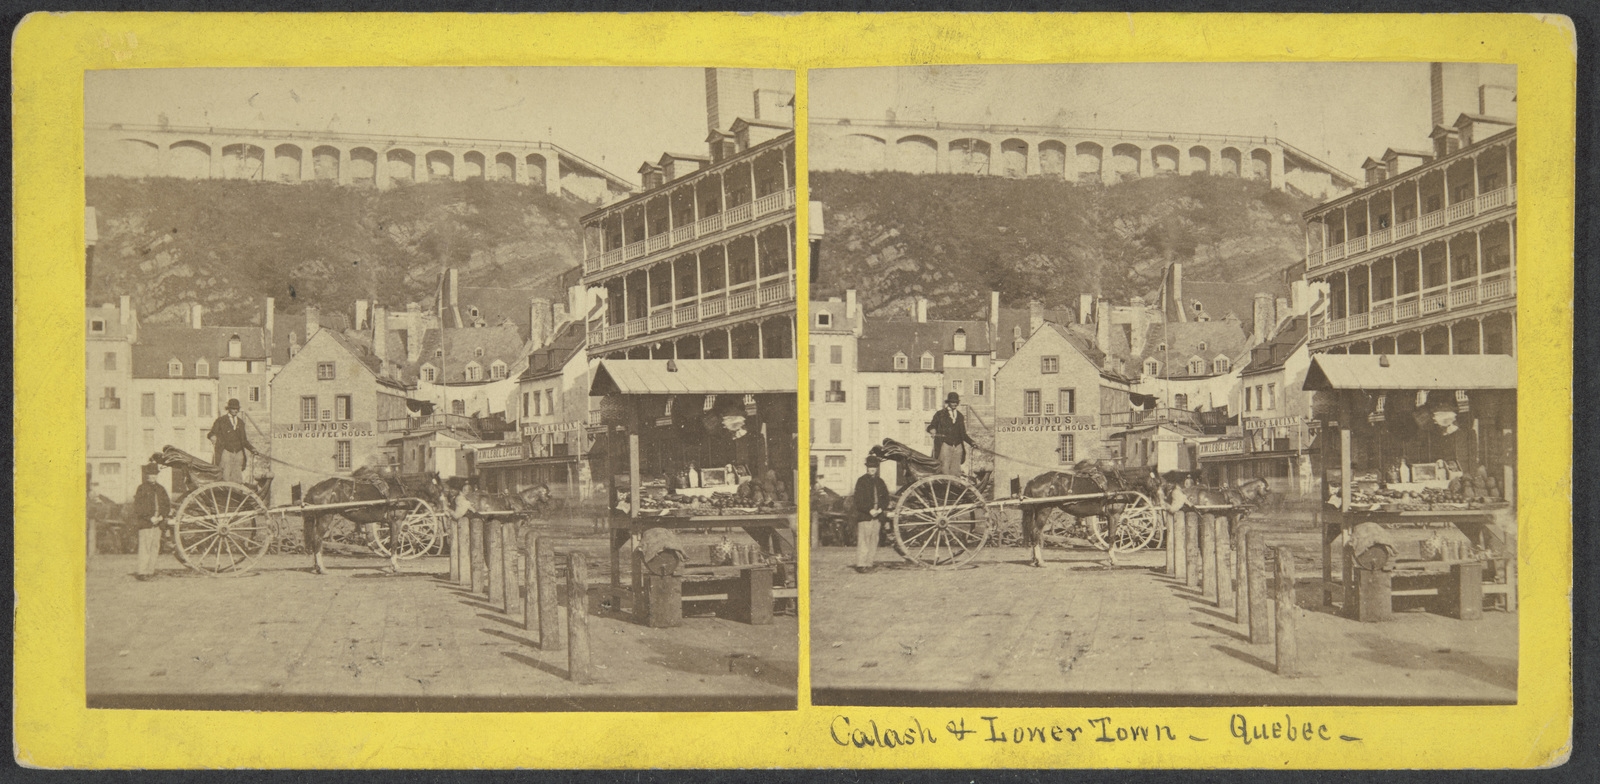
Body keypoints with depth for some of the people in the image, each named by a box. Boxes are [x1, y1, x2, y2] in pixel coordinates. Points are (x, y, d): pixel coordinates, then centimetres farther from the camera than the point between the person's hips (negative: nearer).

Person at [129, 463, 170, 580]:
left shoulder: (160, 489, 14)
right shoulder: (142, 488, -1)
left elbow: (167, 505, 15)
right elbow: (138, 507, -8)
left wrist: (162, 516, -2)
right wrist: (150, 518, -14)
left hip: (157, 523, 5)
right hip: (145, 524, -5)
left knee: (155, 548, 6)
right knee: (145, 548, -8)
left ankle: (150, 572, 11)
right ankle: (141, 572, -6)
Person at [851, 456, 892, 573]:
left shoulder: (879, 481, 14)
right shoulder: (861, 481, -1)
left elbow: (886, 497, 15)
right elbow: (858, 500, -7)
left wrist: (881, 509, -3)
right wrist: (869, 510, -15)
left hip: (877, 516, 5)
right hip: (864, 516, -5)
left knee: (873, 541, 5)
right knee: (863, 540, -7)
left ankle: (869, 564, 10)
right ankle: (861, 565, -6)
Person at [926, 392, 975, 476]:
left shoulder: (960, 416, 18)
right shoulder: (940, 414, 7)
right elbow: (932, 426, 6)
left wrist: (971, 442, 9)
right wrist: (932, 430, -17)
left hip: (958, 447, 4)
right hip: (945, 445, -3)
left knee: (956, 471, -2)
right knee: (944, 470, -12)